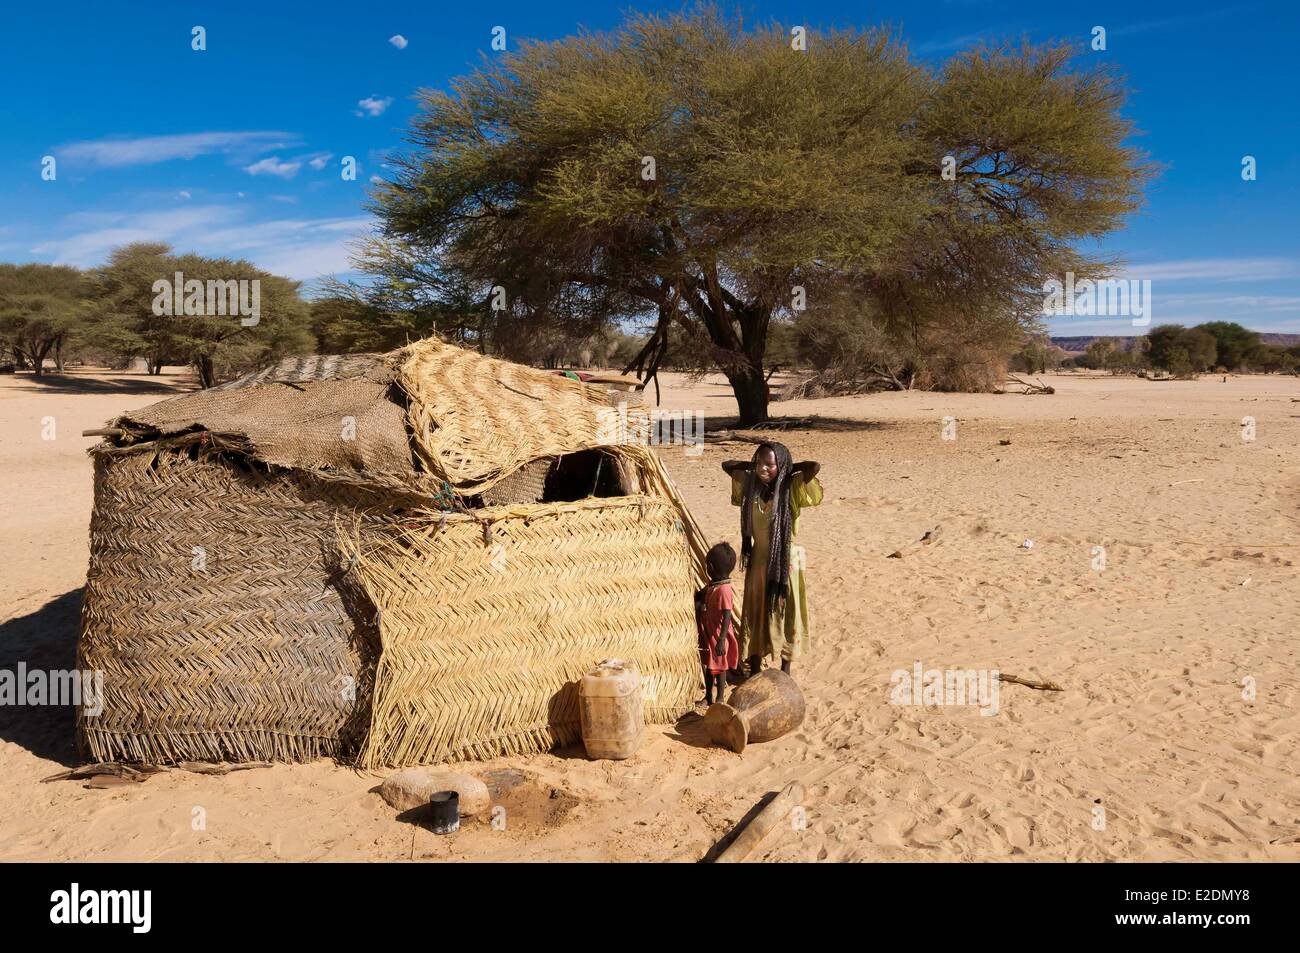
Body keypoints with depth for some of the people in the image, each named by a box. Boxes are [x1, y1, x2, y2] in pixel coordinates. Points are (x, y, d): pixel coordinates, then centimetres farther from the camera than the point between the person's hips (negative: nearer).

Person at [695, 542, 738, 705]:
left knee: (719, 667, 7)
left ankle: (720, 699, 22)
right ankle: (708, 696, 32)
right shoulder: (711, 586, 3)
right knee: (708, 666, 19)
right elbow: (698, 597, 21)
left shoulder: (723, 590, -25)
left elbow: (726, 617, -27)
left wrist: (721, 640, -29)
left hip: (718, 636, -9)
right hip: (707, 634, 9)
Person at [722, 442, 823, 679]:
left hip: (785, 560, -4)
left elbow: (815, 467, -33)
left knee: (785, 613, 9)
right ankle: (755, 670, 27)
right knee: (755, 613, 13)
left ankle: (785, 671, 24)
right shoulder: (750, 485, -4)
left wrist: (790, 468, -16)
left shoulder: (791, 488, -17)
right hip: (758, 559, 4)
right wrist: (752, 465, -1)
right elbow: (728, 465, 9)